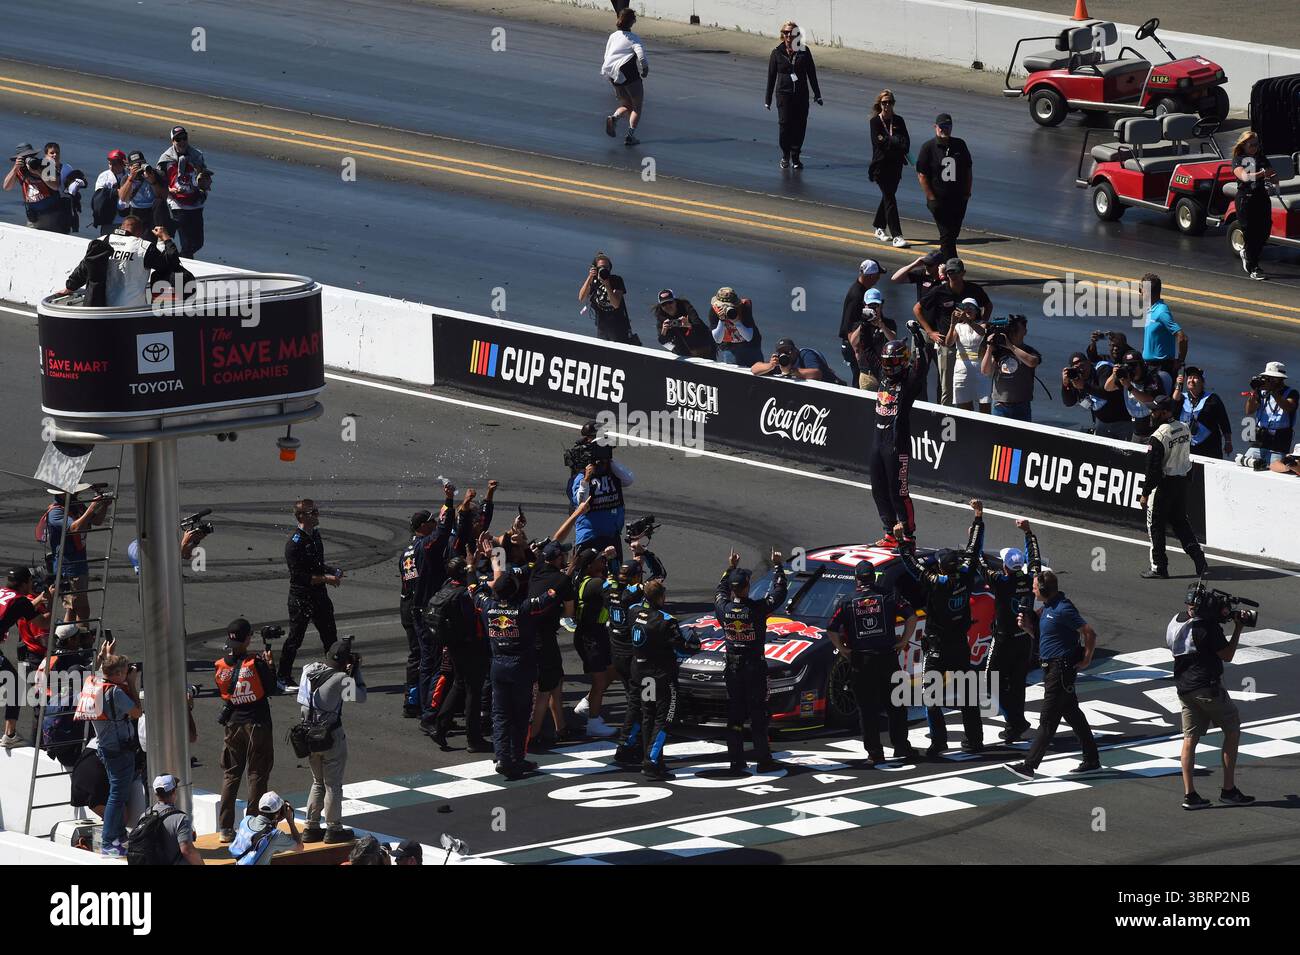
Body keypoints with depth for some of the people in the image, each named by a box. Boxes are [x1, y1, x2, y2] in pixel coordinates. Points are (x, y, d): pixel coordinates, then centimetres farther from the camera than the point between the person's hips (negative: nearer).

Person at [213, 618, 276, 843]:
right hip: (257, 723, -3)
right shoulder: (255, 663, -17)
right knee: (257, 774, 6)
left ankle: (225, 828, 9)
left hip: (233, 723, 3)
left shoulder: (221, 666, -6)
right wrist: (270, 665, 4)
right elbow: (270, 689, -9)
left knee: (230, 775, 12)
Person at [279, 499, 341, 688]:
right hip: (300, 598, -8)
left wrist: (332, 572, 4)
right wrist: (326, 578, -21)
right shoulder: (295, 543, -17)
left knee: (330, 637, 11)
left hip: (319, 595, 8)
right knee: (295, 639, 0)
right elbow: (299, 576, -21)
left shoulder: (315, 536, 10)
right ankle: (283, 679, 9)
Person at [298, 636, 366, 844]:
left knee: (317, 782, 20)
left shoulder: (309, 670, -3)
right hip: (331, 737, -6)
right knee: (333, 785, 8)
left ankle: (311, 828, 21)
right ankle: (333, 829, 15)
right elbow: (360, 696, -18)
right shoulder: (339, 679, -21)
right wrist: (356, 670, -13)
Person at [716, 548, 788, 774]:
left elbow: (719, 590, 16)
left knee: (734, 715, 8)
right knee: (758, 715, 1)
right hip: (755, 667, -3)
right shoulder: (756, 609, -18)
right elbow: (779, 591, -6)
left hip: (733, 668, 3)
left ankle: (736, 761, 8)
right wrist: (777, 566, 6)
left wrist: (730, 568, 25)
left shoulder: (724, 609, -7)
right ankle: (763, 760, 3)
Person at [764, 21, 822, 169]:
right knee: (785, 124, -9)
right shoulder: (777, 53, 1)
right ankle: (785, 156, 7)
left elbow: (811, 73, 9)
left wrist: (817, 94, 9)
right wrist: (768, 99, 5)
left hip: (801, 95, 1)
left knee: (800, 125, 0)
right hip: (784, 94, -1)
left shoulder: (804, 51, 3)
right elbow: (771, 76, 5)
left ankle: (795, 156, 12)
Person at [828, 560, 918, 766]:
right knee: (895, 705, 13)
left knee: (867, 710, 5)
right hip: (888, 657, 1)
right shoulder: (889, 595, 2)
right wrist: (904, 641, 3)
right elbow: (911, 616, -3)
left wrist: (841, 649, 5)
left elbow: (832, 630, -7)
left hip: (860, 661, -1)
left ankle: (874, 753, 2)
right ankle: (901, 747, 14)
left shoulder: (846, 602, -1)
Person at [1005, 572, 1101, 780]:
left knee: (1048, 720, -9)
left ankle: (1029, 766, -10)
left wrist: (1086, 660, -12)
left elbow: (1090, 634, -18)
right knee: (1072, 714, 15)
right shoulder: (1047, 608, 12)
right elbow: (1041, 635, 24)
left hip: (1062, 668, -10)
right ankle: (1092, 760, 22)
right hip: (1051, 667, 10)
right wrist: (1028, 627, 5)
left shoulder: (1063, 610, -18)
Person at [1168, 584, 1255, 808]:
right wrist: (1238, 628, -2)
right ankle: (1229, 790, 4)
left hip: (1184, 687, 7)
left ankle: (1189, 794, 1)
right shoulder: (1208, 627, -18)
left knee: (1190, 738, 7)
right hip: (1207, 687, -7)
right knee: (1232, 731, 6)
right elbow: (1227, 655, -11)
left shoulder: (1177, 621, 5)